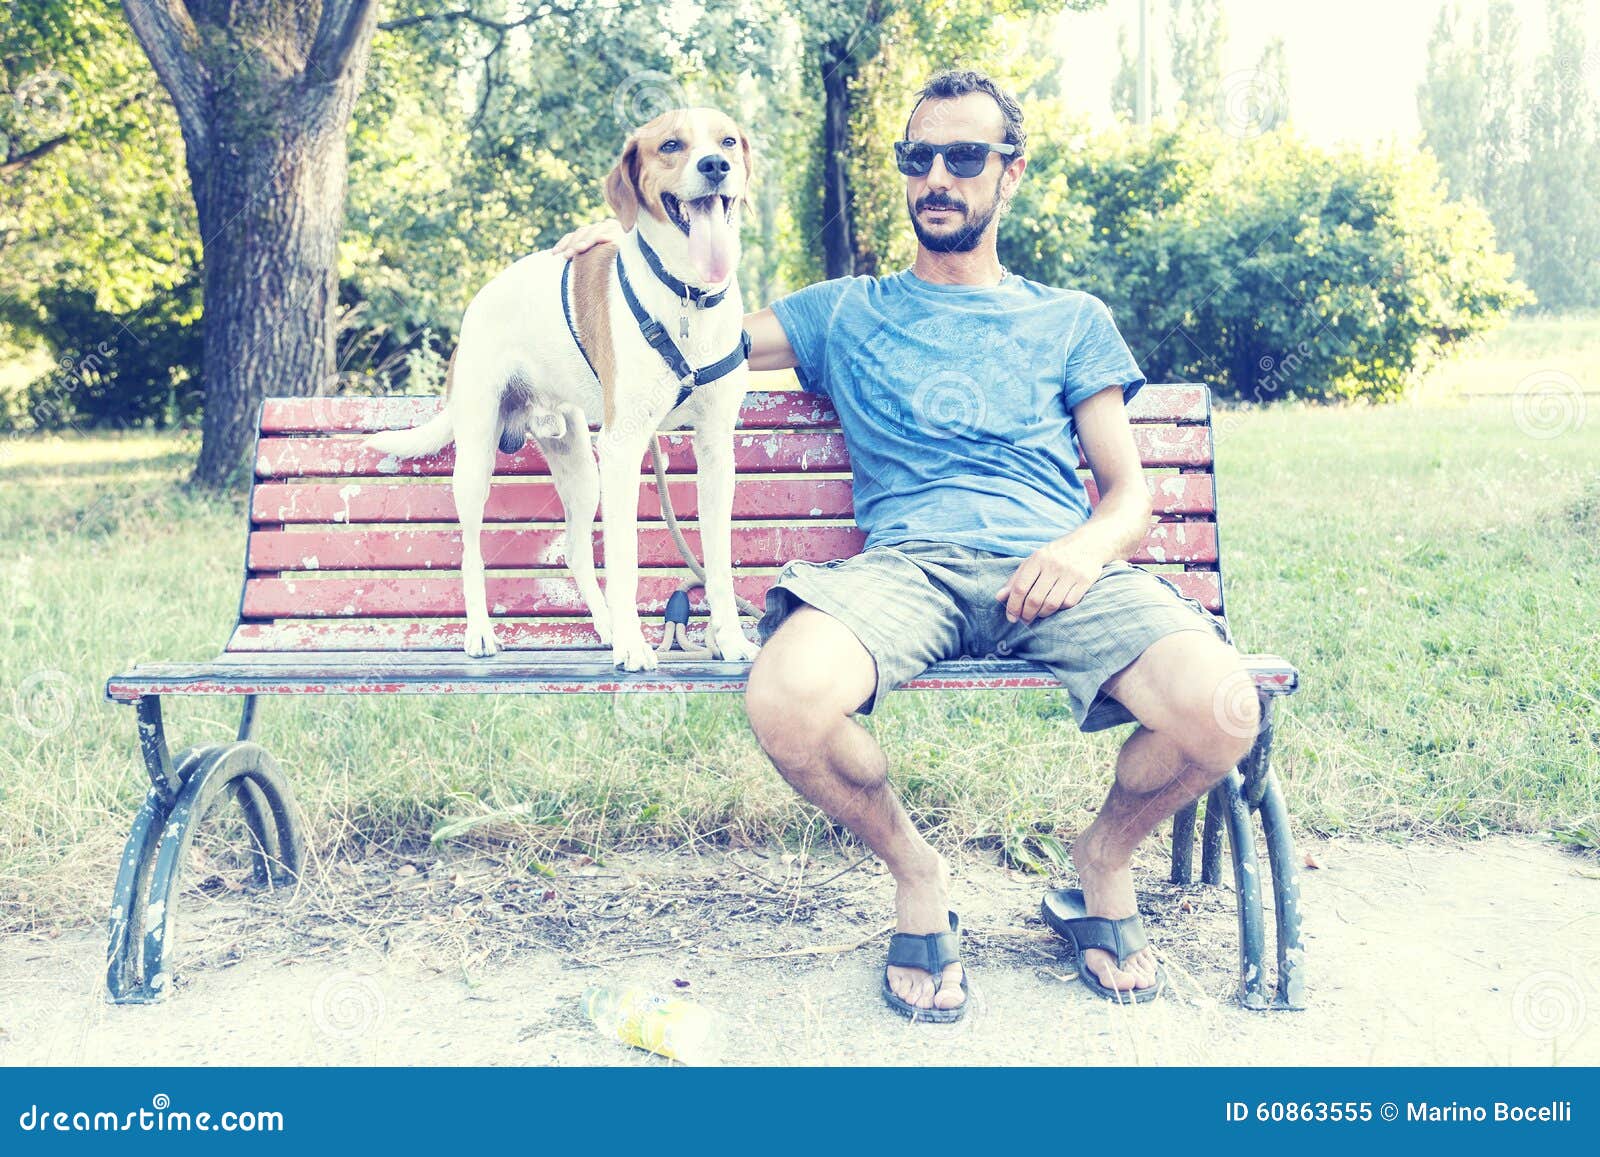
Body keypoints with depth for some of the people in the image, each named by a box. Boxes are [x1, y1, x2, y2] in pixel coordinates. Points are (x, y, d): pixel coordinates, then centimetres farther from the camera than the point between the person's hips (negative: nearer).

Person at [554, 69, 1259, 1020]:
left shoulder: (1072, 321, 24)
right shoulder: (848, 312, 25)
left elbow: (1131, 494, 16)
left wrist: (1087, 544, -7)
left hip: (1058, 569, 1)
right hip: (910, 562, 0)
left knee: (1219, 711, -29)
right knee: (788, 702, -34)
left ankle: (1104, 864, 7)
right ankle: (917, 873, -1)